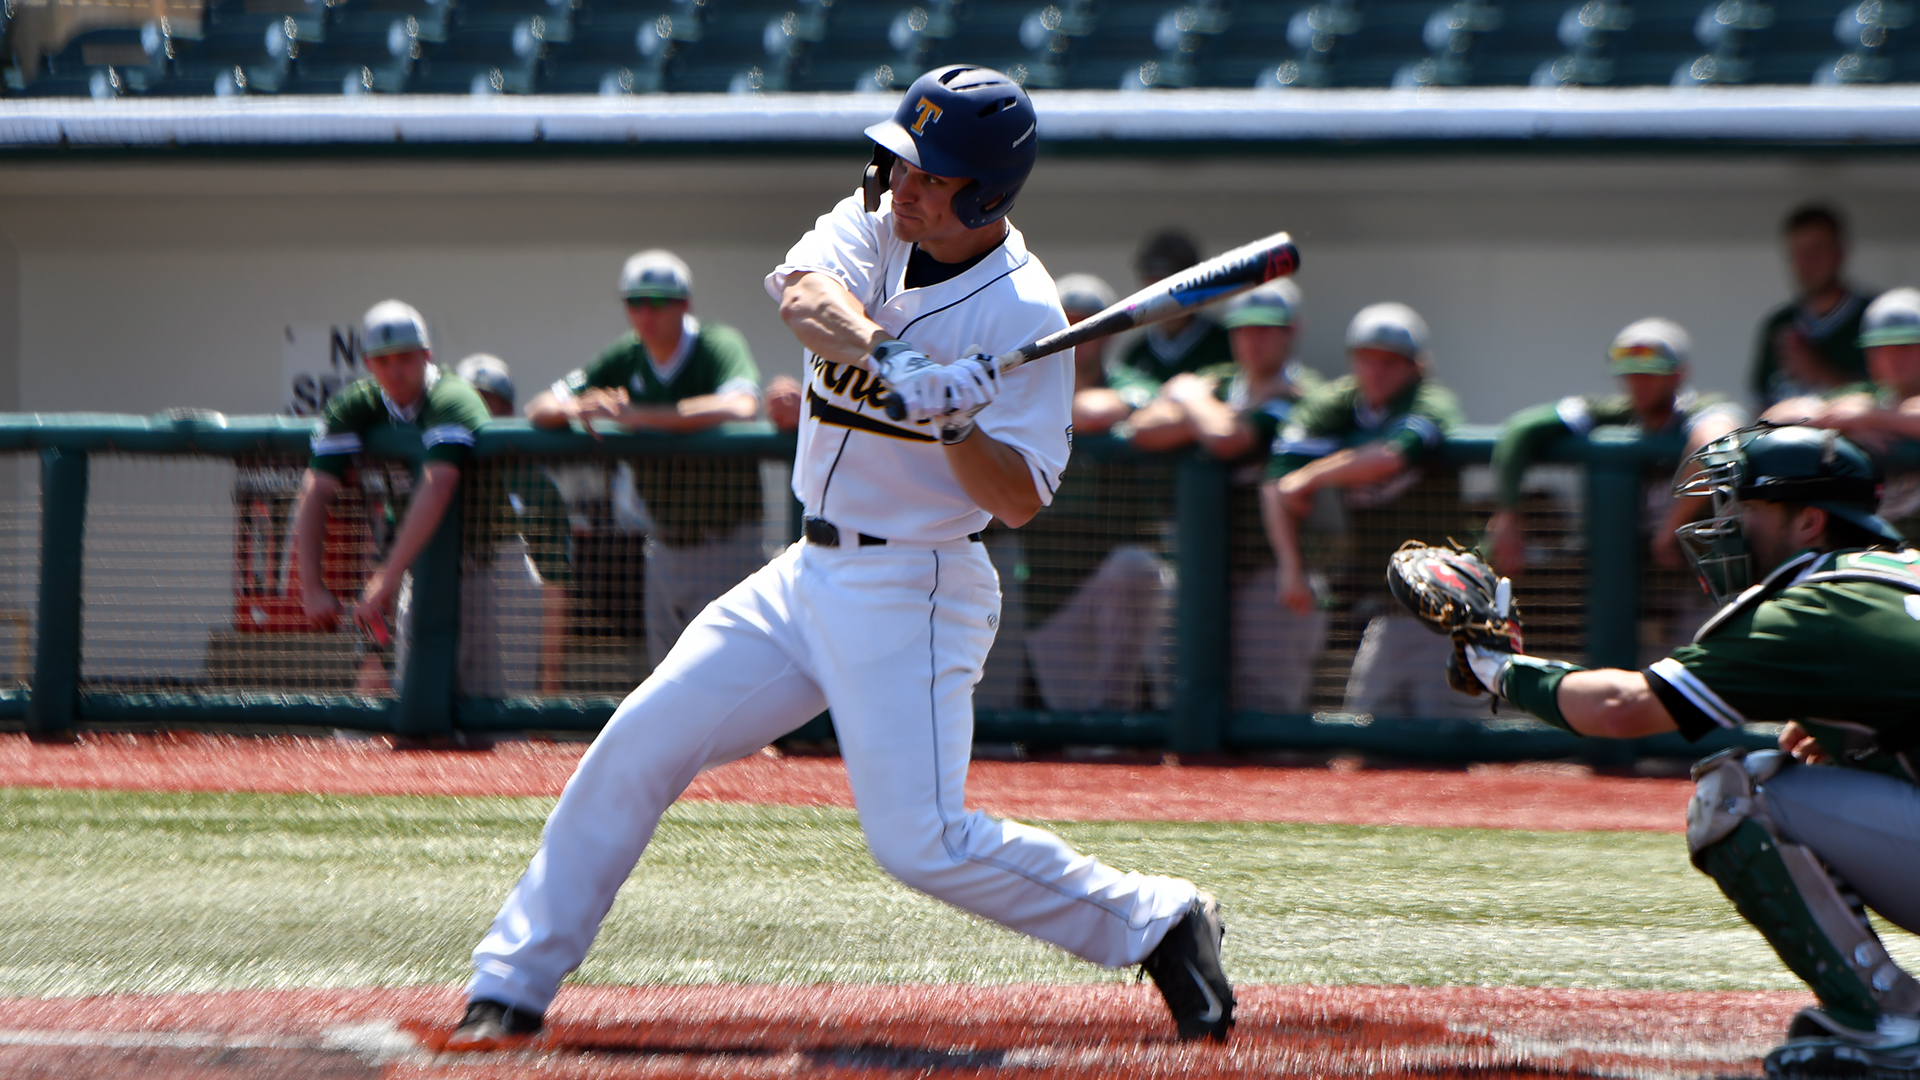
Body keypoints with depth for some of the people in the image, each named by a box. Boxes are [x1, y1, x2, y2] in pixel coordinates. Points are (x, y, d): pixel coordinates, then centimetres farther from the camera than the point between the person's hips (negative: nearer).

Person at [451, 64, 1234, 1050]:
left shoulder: (1022, 312, -15)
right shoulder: (874, 222, 1)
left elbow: (1022, 499, -18)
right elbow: (802, 293, -21)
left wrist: (949, 417, -35)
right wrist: (884, 352, -40)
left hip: (913, 595, -7)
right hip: (808, 576, 7)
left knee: (921, 842, -15)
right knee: (633, 750, 2)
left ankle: (1157, 924, 1)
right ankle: (513, 984, 12)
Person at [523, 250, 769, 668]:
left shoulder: (719, 347, -13)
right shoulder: (625, 358, 5)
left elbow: (739, 407, -35)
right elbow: (540, 409, 5)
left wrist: (636, 415, -35)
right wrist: (576, 409, -22)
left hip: (725, 544, -6)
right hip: (664, 549, 6)